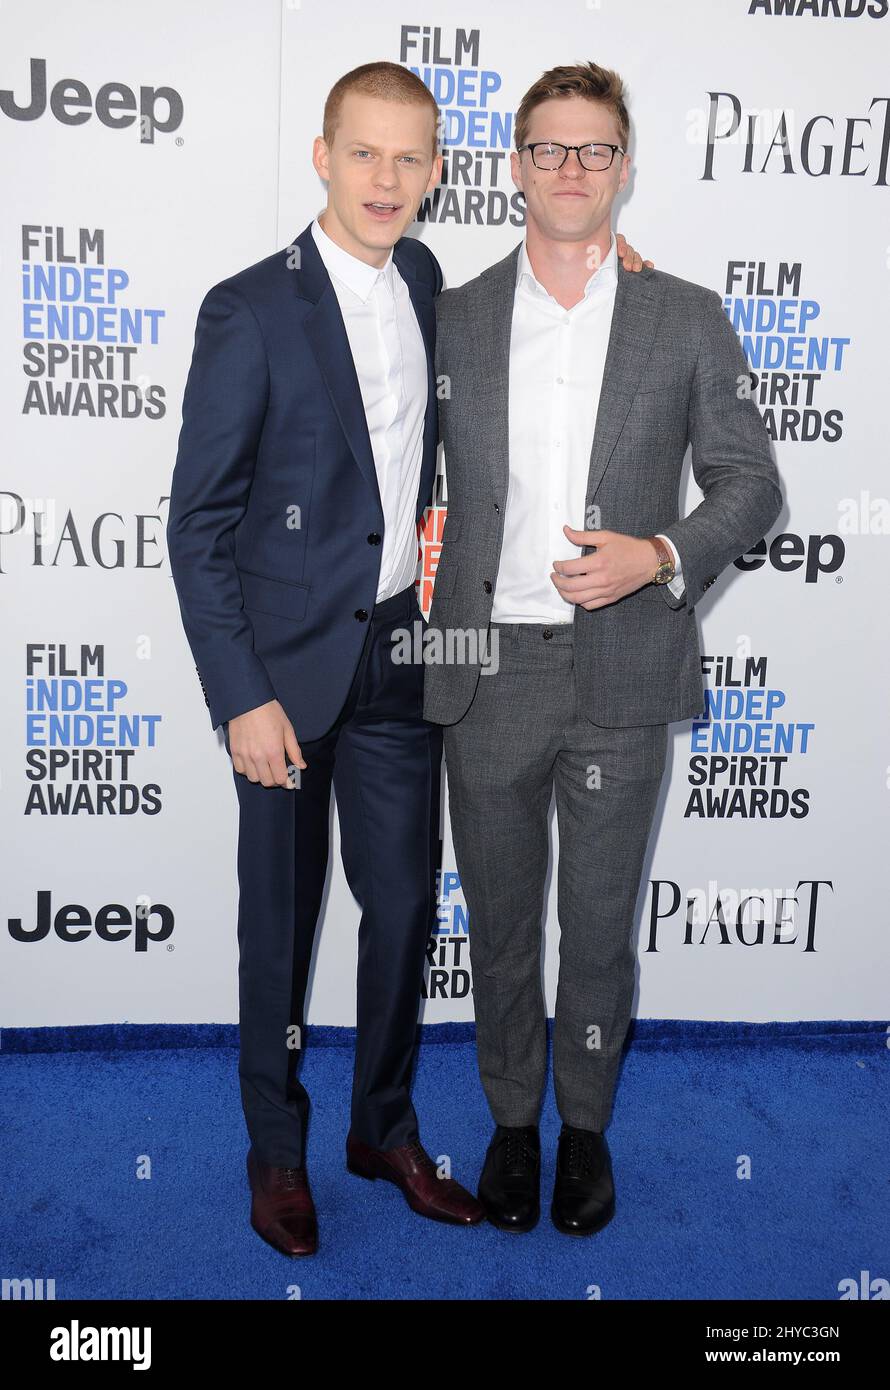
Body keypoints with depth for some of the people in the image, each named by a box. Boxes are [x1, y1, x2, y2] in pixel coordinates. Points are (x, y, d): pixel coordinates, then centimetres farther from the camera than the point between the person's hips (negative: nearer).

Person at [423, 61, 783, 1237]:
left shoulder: (687, 320, 3)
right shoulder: (452, 318, 6)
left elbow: (752, 482, 4)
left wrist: (662, 554, -13)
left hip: (621, 668, -1)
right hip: (487, 666, 1)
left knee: (600, 919, 10)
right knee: (500, 915, 13)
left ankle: (586, 1121, 32)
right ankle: (512, 1119, 33)